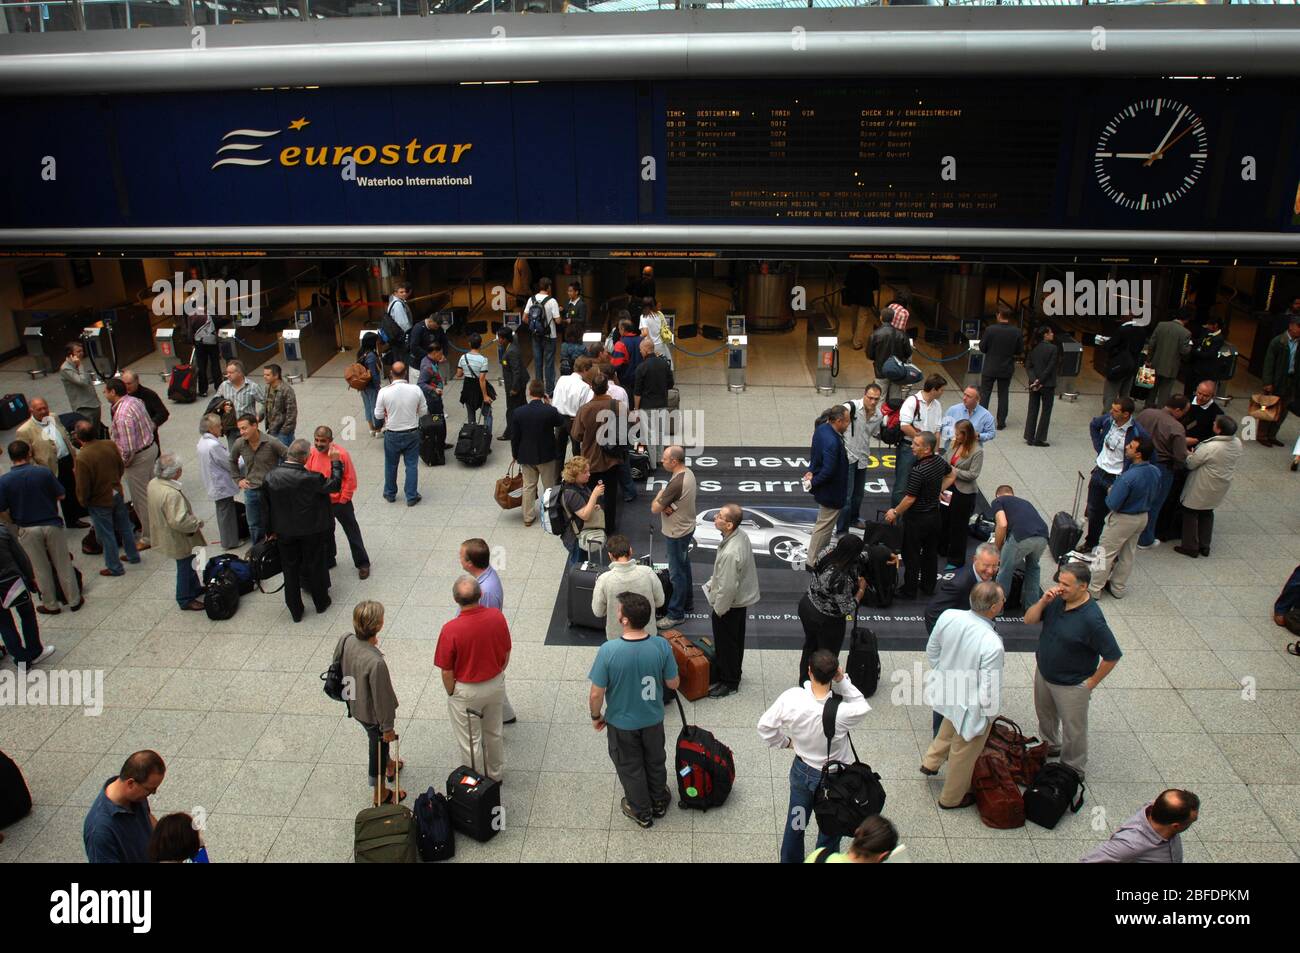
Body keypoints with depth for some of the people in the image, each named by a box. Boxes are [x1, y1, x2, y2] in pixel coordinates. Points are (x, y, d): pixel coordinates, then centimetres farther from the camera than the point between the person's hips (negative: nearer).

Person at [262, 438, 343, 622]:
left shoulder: (270, 478, -14)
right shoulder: (310, 478, -27)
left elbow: (266, 505, -2)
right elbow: (335, 485, -12)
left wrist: (272, 530, 12)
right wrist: (335, 462, 1)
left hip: (284, 533, 3)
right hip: (311, 531, -3)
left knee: (290, 571, 16)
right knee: (315, 566, 18)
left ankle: (295, 611, 26)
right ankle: (321, 603, 36)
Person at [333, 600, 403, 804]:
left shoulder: (345, 640, -22)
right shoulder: (376, 663, -42)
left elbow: (338, 665, -1)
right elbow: (381, 698, -27)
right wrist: (388, 727, -11)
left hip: (355, 705, 6)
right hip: (372, 713, -6)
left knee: (377, 742, 34)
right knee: (379, 745, 21)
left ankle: (388, 766, 62)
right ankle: (381, 794, 46)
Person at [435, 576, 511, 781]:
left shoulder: (450, 630, -30)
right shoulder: (497, 617, -18)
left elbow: (447, 672, -18)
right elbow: (506, 654, -2)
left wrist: (451, 694, 1)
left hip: (466, 691, -4)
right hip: (496, 684, 4)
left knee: (470, 741, 18)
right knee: (494, 733, 26)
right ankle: (496, 774, 46)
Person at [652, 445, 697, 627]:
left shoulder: (676, 483, -32)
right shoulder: (688, 472, -1)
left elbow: (654, 508, -24)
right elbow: (665, 496, 9)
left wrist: (659, 496, -5)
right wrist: (665, 504, -13)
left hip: (677, 533, -10)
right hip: (686, 528, 10)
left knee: (677, 573, 3)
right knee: (684, 567, 23)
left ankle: (676, 614, 14)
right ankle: (688, 603, 38)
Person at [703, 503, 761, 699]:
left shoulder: (730, 553, -38)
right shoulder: (740, 534, -9)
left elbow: (727, 588, -29)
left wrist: (717, 611, -15)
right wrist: (713, 582, 15)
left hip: (729, 604, -9)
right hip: (741, 599, 9)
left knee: (726, 644, 13)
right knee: (735, 640, 27)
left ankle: (729, 683, 32)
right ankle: (733, 672, 47)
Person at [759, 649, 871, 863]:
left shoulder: (790, 698, -27)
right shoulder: (841, 713, -35)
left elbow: (765, 726, -13)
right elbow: (863, 707, -12)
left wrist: (785, 741, 4)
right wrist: (843, 681, -24)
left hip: (802, 771, 3)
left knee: (795, 823, 27)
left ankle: (790, 859, 48)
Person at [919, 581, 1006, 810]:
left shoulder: (948, 616, -21)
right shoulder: (992, 645, -38)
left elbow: (932, 650, -2)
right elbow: (989, 691, -27)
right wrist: (991, 713, -6)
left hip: (946, 689, 5)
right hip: (971, 706, -5)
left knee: (950, 727, 38)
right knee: (963, 753, 22)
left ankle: (930, 762, 56)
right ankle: (951, 798, 45)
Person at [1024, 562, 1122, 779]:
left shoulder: (1092, 619, -33)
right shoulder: (1057, 599, -14)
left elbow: (1112, 656, -24)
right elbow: (1029, 620, -8)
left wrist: (1091, 683, -14)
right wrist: (1043, 601, -25)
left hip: (1071, 685, -7)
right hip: (1043, 673, 7)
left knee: (1073, 730, 15)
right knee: (1045, 716, 30)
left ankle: (1074, 771, 37)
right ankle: (1050, 746, 57)